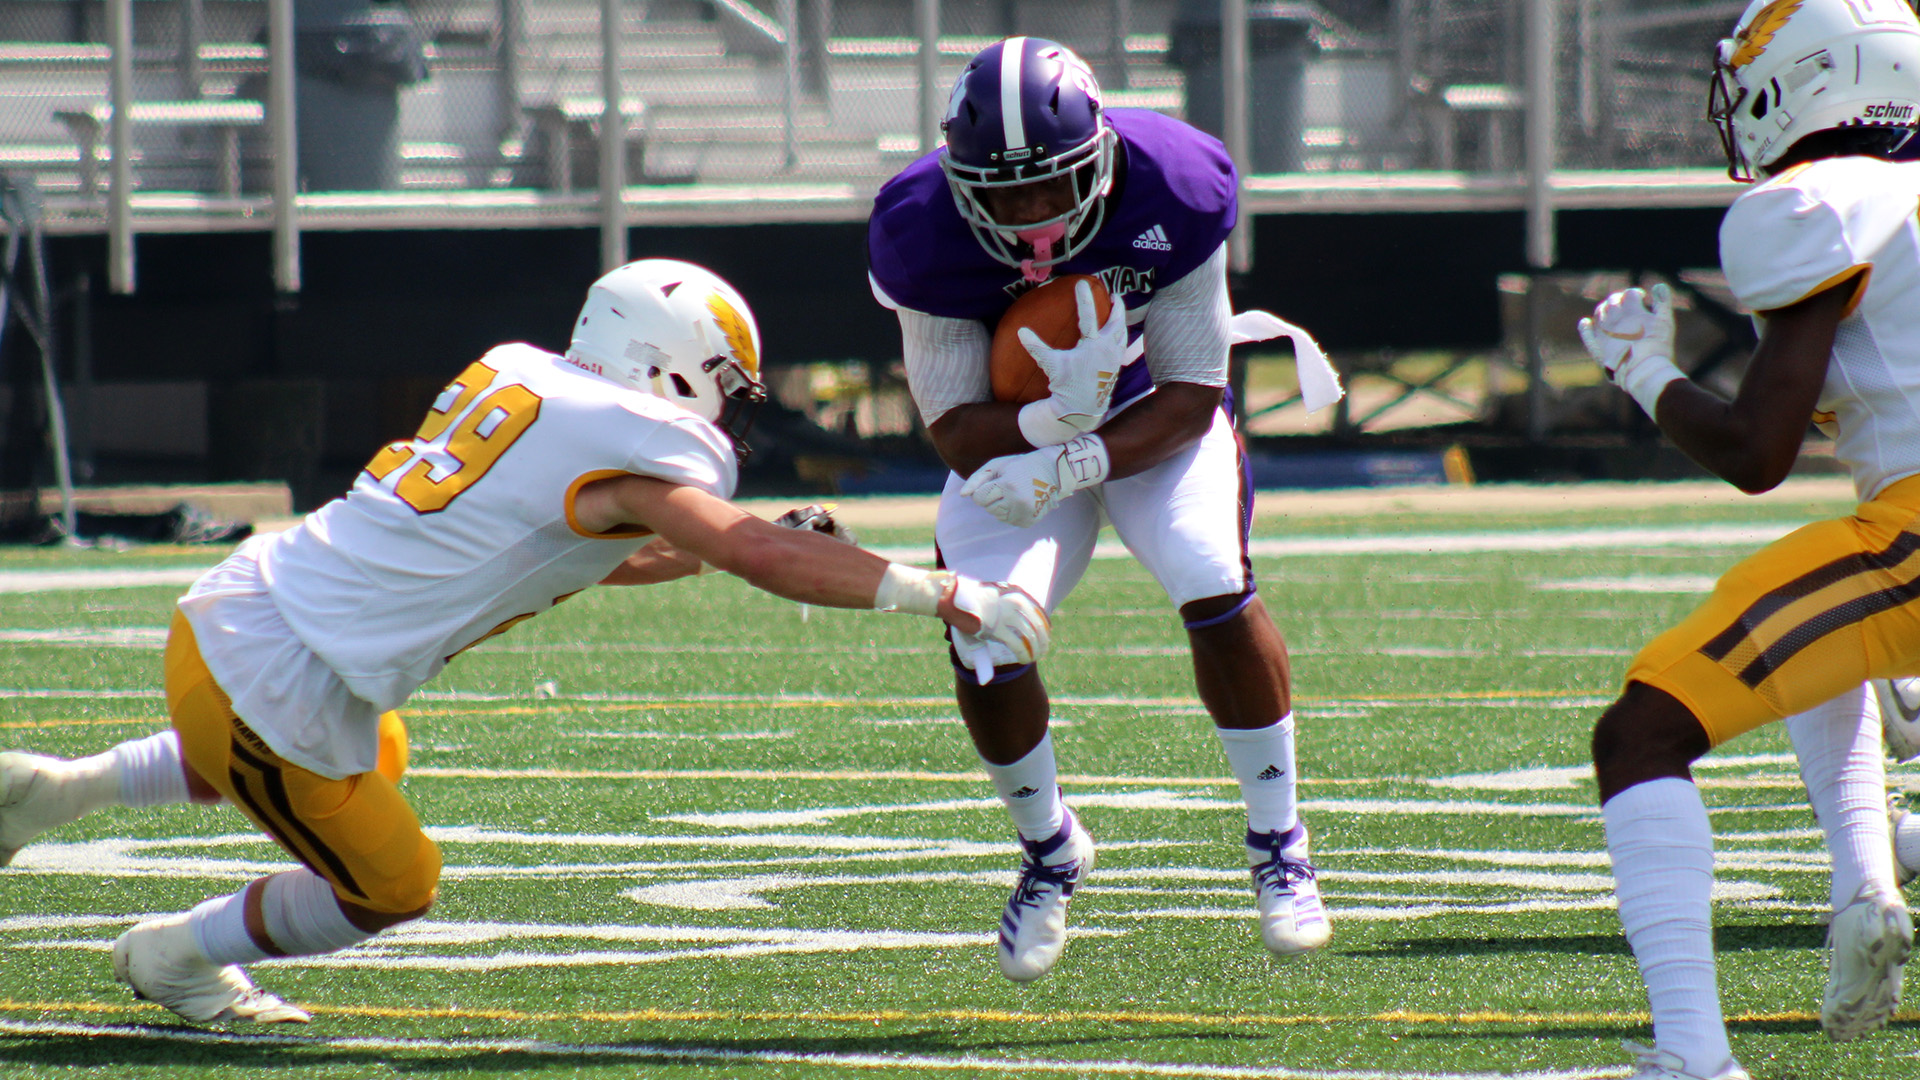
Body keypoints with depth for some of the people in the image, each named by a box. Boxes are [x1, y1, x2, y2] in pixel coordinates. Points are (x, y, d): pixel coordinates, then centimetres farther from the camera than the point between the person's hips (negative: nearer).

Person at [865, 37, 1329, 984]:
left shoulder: (1172, 200, -29)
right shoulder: (925, 240, -28)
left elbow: (1190, 399, -22)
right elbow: (958, 434, -23)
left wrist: (1073, 468, -36)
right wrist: (1053, 416, -45)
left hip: (1154, 423, -1)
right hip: (1013, 435, 1)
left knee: (1216, 592, -26)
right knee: (984, 642, -18)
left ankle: (1278, 848, -8)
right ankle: (1049, 853, 12)